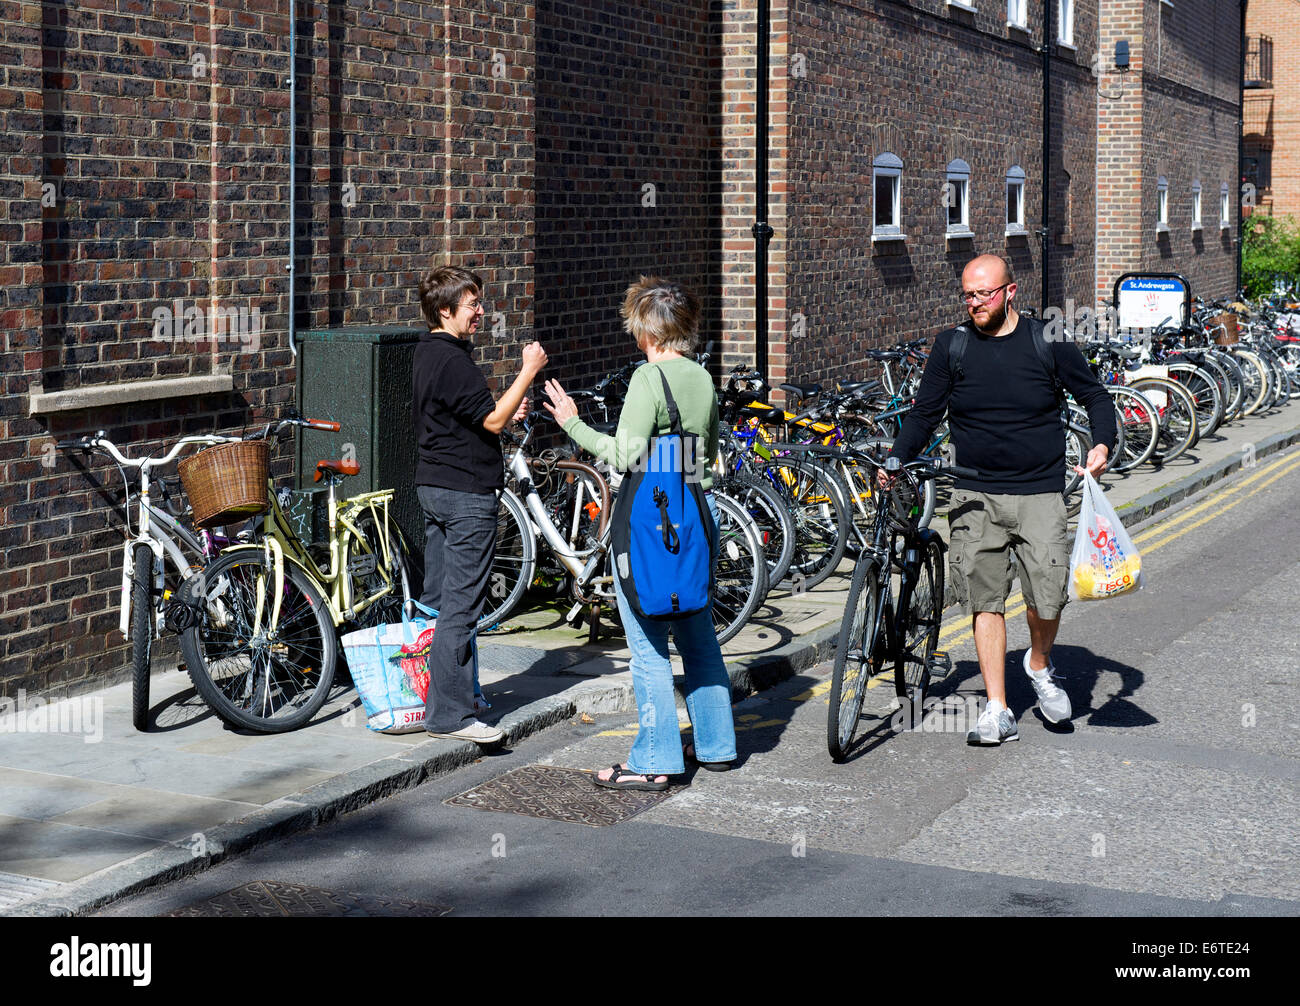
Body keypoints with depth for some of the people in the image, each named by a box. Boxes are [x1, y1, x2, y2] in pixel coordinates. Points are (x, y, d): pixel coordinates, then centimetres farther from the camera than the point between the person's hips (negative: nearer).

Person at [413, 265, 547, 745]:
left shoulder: (428, 354, 14)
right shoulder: (452, 360, -18)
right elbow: (492, 421, -18)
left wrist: (507, 415, 10)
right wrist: (529, 371, -15)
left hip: (433, 487, 11)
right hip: (467, 493, -11)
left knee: (436, 601, 15)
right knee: (461, 607, -8)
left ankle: (429, 695, 22)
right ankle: (448, 714, -6)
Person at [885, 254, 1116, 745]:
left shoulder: (1048, 343, 0)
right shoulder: (951, 346, 3)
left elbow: (1095, 396, 10)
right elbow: (924, 414, 8)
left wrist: (1102, 445, -7)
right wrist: (896, 461, -7)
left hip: (1039, 492, -1)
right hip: (975, 495, 1)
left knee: (1047, 597, -12)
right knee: (985, 599, 0)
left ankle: (1039, 664, 21)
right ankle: (997, 712, 7)